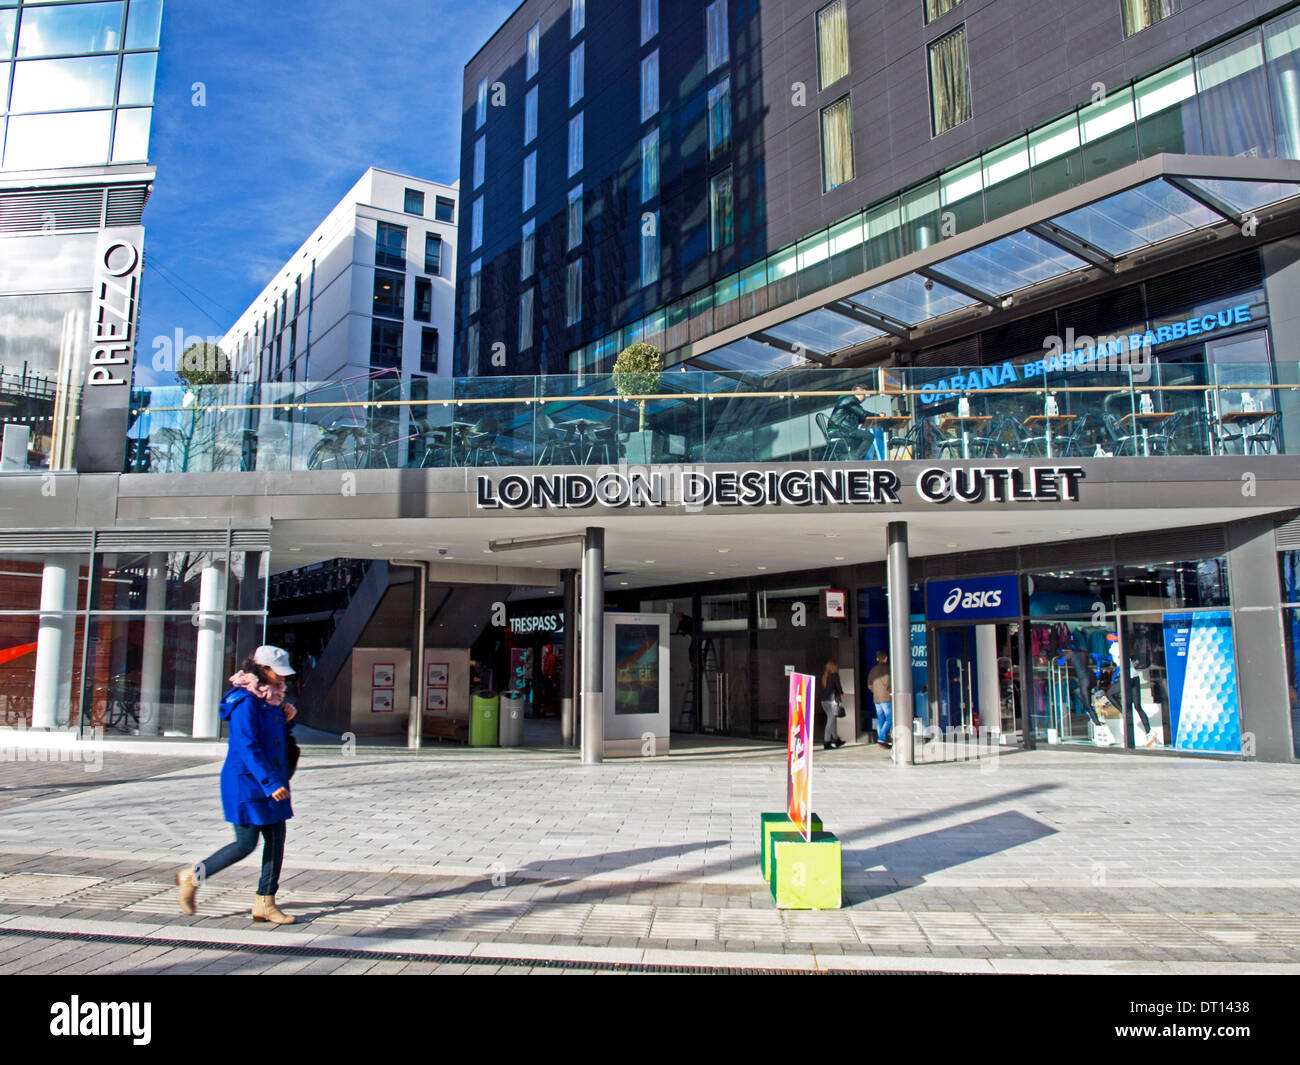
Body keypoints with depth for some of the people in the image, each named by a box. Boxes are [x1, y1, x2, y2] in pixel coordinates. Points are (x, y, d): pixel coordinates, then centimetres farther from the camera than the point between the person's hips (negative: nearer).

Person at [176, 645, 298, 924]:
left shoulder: (270, 699, 11)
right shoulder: (245, 702, -17)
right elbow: (248, 747, -23)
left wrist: (286, 719, 1)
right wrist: (270, 783, -26)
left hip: (270, 782, 9)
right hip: (246, 783, -8)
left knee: (276, 839, 5)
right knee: (246, 843, -1)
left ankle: (265, 903, 13)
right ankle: (192, 877, 20)